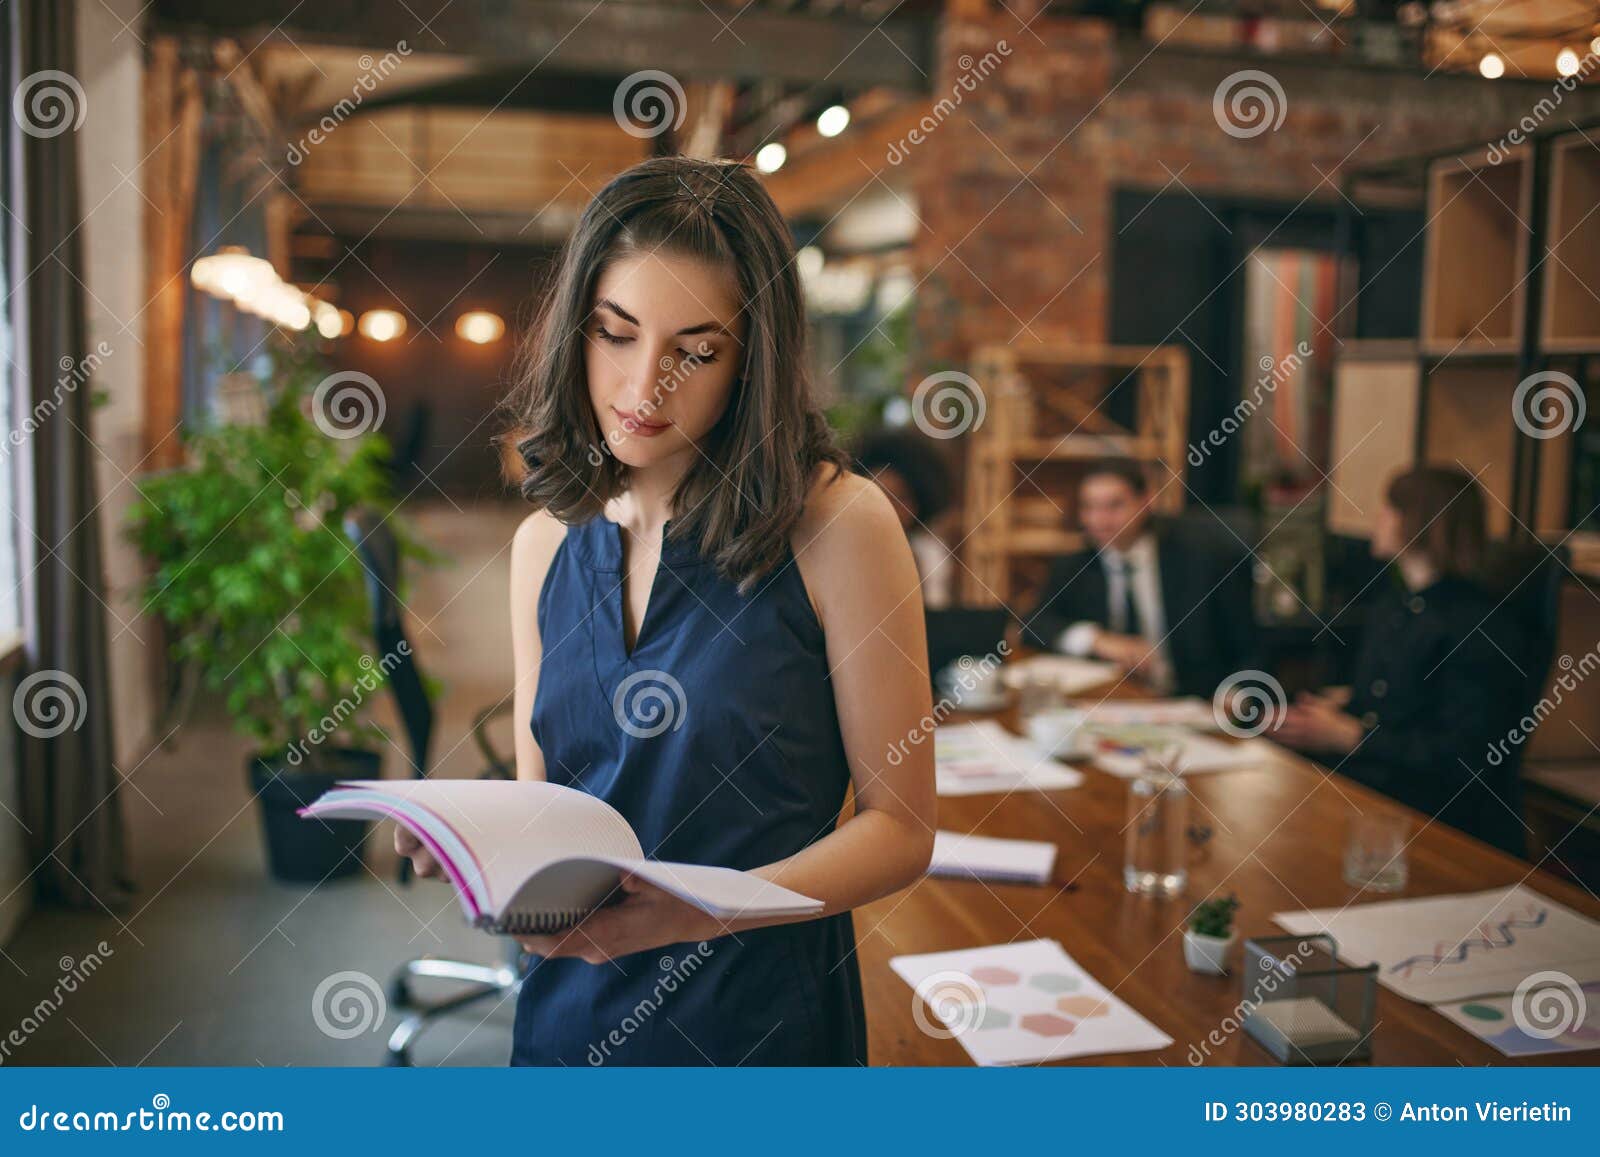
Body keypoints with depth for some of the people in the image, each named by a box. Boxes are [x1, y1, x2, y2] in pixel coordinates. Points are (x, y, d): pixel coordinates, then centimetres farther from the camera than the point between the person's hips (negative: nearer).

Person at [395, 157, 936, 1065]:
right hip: (570, 1008, 4)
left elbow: (901, 826, -10)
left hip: (764, 1018, -4)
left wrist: (702, 910, -23)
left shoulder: (838, 523, -13)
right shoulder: (545, 544, 2)